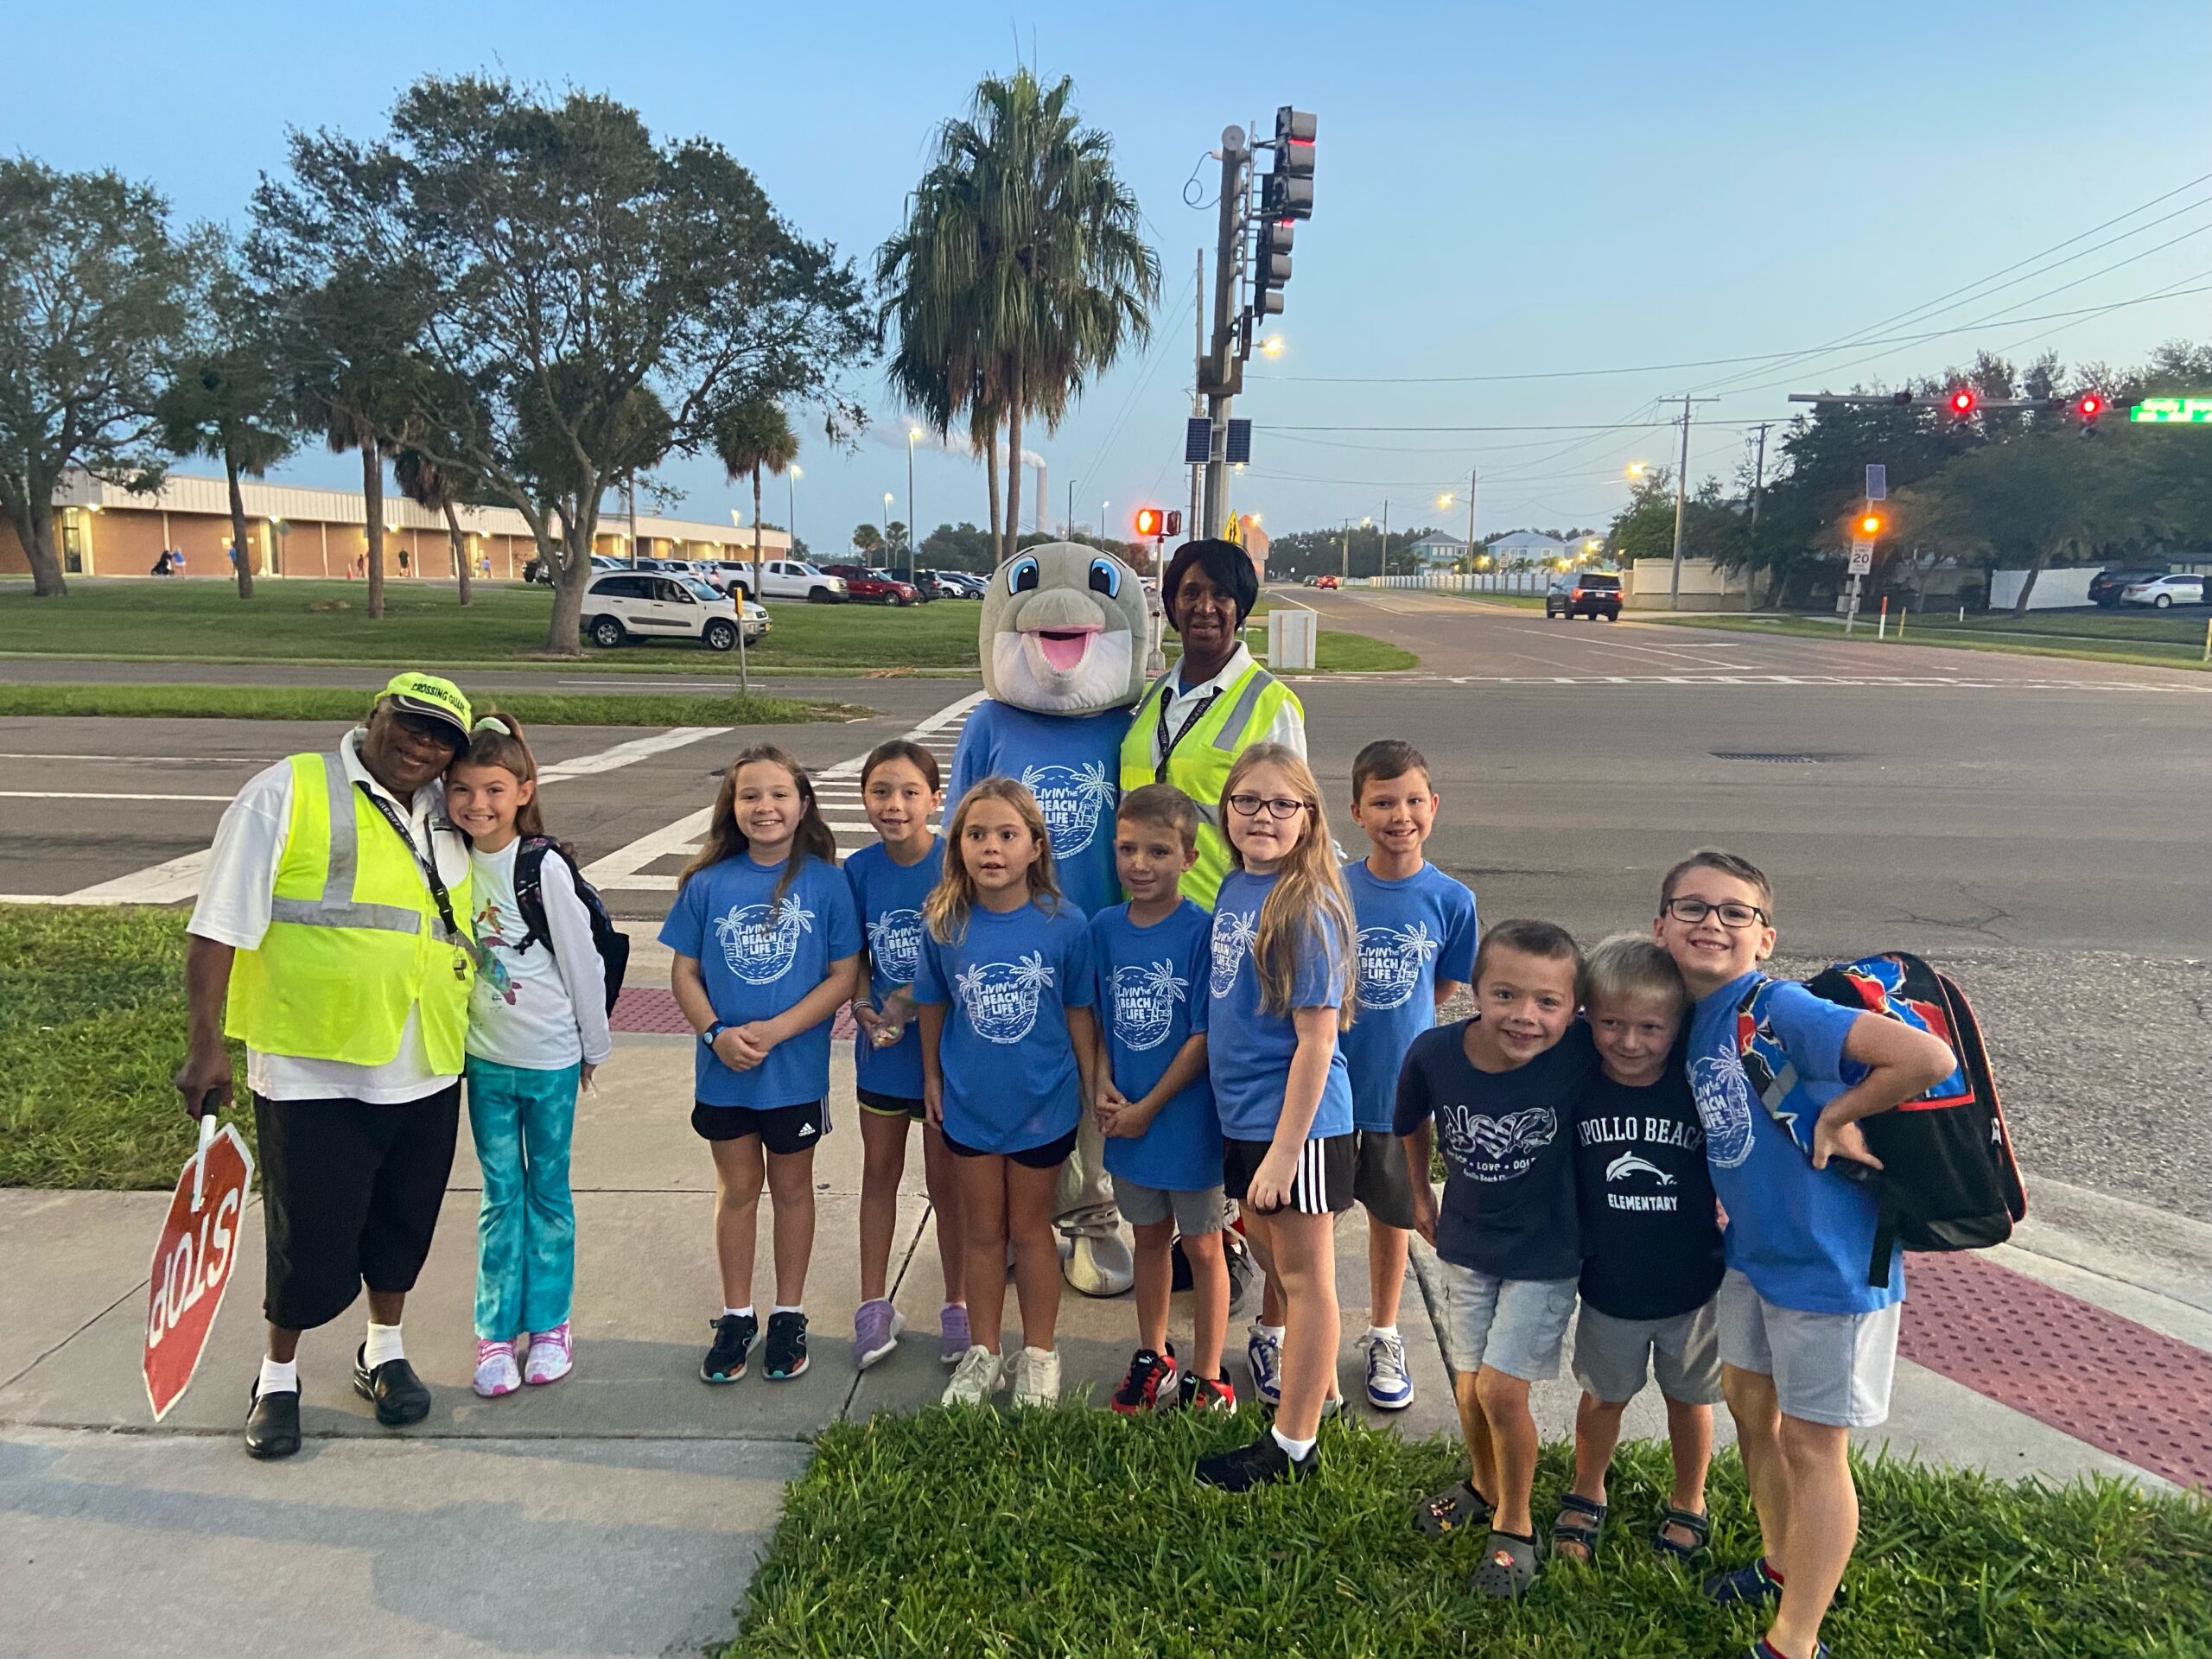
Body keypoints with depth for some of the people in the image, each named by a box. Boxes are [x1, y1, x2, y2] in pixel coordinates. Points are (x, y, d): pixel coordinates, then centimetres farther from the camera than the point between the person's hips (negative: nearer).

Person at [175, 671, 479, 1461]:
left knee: (402, 1225, 17)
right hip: (314, 1071, -5)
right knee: (312, 1237, 5)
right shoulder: (288, 793, -7)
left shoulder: (447, 816, 9)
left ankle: (384, 1352, 40)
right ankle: (277, 1378, 30)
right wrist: (207, 1045, -13)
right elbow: (219, 926, -9)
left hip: (425, 1073, 5)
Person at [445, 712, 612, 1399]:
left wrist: (595, 1044, -1)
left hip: (550, 1056, -3)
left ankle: (550, 1325, 23)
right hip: (485, 1057, 3)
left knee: (548, 1192, 10)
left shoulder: (545, 867, -15)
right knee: (500, 1197, 11)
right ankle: (495, 1332, 21)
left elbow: (581, 960, -8)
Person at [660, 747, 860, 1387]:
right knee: (737, 1189, 16)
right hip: (723, 1070, 2)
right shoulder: (708, 883, -5)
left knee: (792, 1189, 15)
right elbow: (684, 972, 0)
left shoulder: (825, 881, -10)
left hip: (797, 1069, -1)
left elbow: (844, 976, -10)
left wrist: (773, 1031, -19)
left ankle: (789, 1316, 32)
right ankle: (735, 1317, 32)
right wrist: (716, 1033, -16)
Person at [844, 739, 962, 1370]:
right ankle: (875, 1305, 31)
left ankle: (957, 1305, 28)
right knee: (880, 1171, 16)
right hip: (881, 1046, 3)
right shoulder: (859, 870, -5)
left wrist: (911, 1001, -21)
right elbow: (853, 957, 5)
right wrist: (862, 1004, -12)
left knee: (946, 1181, 10)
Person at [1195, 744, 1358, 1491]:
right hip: (1243, 1117, 8)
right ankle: (1320, 1392, 42)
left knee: (1305, 1277, 7)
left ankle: (1292, 1445, 21)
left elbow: (1316, 1040, -20)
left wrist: (1284, 1150, -20)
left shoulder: (1306, 908, -20)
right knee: (1273, 1255, 22)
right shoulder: (1235, 888, 4)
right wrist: (1243, 1127, 14)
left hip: (1299, 1123, -8)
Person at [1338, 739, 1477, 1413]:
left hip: (1400, 1086, 1)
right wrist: (1351, 1025, -8)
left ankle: (1383, 1339, 39)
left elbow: (1443, 989, 4)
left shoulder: (1450, 899, -9)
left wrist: (1395, 1031, -3)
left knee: (1392, 1216, 18)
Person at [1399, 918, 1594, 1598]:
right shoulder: (1434, 1053, -21)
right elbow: (1412, 1122, 0)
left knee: (1501, 1390, -6)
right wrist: (1419, 1191, 11)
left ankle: (1514, 1523, 22)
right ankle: (1484, 1486, 45)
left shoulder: (1583, 1051, -29)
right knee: (1470, 1389, 15)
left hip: (1545, 1254, -3)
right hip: (1463, 1244, 3)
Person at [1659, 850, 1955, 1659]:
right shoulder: (1694, 1021, 0)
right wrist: (1727, 1210, 2)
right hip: (1751, 1251, 8)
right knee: (1749, 1404, 22)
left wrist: (1835, 1114, -23)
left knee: (1811, 1442, 6)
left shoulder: (1780, 1009, -25)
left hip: (1829, 1263, -8)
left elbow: (1930, 1058, -33)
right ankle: (1781, 1561, 47)